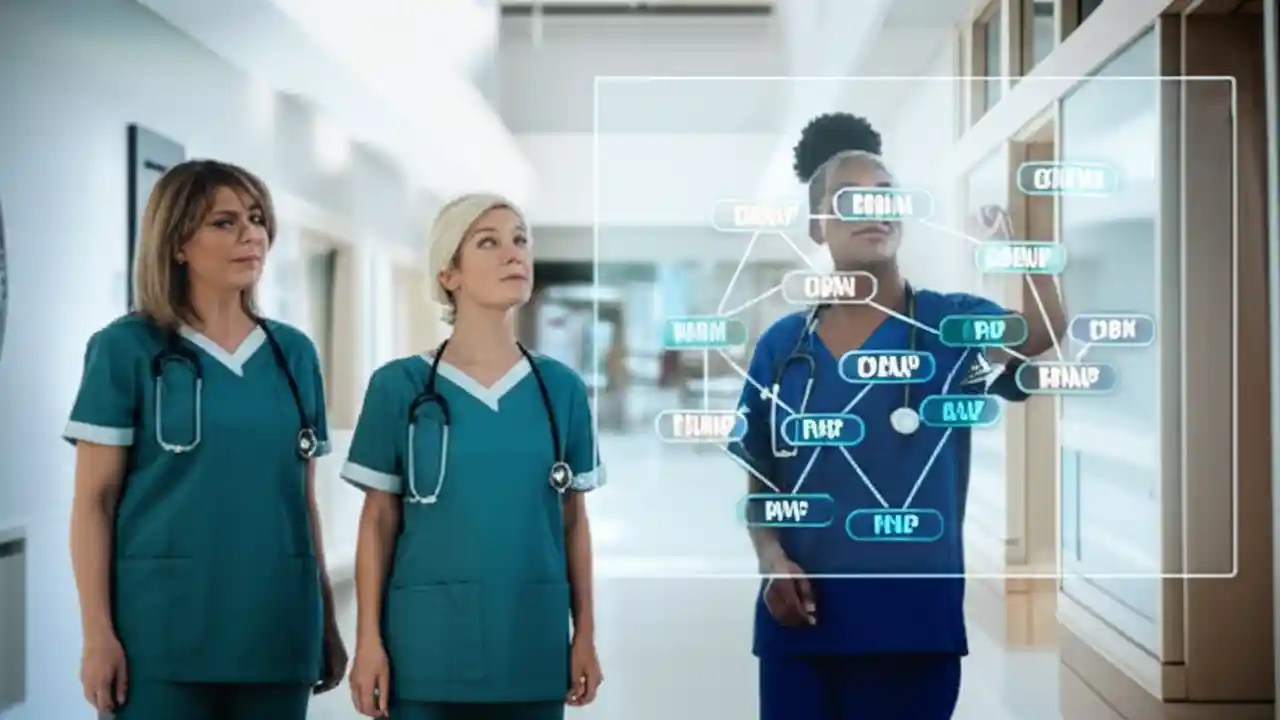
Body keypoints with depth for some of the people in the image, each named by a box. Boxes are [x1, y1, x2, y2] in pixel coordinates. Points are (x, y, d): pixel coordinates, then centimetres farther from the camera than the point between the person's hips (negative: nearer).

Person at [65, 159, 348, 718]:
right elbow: (94, 502, -3)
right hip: (163, 631, -4)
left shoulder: (294, 354, 10)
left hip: (277, 631, 4)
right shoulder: (127, 348, -2)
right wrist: (98, 633, -10)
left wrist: (327, 621, 12)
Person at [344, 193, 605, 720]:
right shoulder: (400, 385, -2)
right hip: (428, 644, -2)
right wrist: (369, 638, -3)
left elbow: (573, 521, 9)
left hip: (533, 646, 2)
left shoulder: (562, 387, 5)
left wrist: (585, 635, 8)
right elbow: (378, 522, 1)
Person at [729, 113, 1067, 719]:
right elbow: (760, 479, 11)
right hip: (800, 615, 3)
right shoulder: (782, 344, 7)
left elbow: (1044, 331, -21)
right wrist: (770, 558, -6)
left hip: (912, 618, -2)